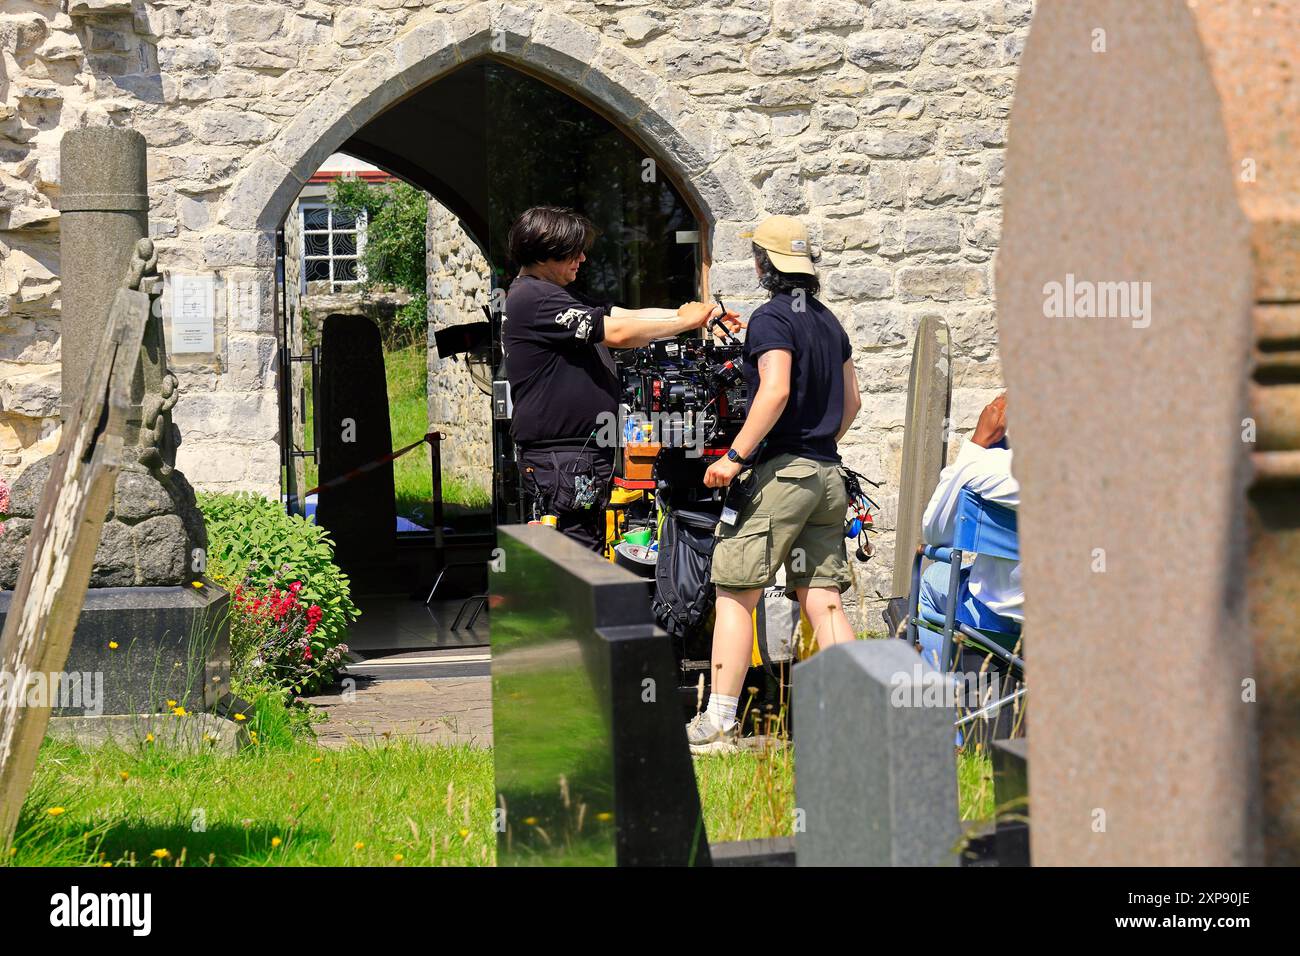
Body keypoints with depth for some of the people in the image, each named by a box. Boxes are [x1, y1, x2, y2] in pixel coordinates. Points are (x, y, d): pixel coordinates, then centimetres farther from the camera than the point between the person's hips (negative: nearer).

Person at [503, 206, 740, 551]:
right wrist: (686, 321, -8)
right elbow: (617, 333, -18)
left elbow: (628, 315, 14)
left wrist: (702, 314, 5)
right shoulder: (532, 298, -15)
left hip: (586, 454, 11)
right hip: (559, 456, -11)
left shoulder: (558, 295, 20)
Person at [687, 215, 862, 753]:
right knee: (823, 599, 7)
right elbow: (851, 399, 22)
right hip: (827, 475, 8)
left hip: (778, 471, -8)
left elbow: (776, 390, -22)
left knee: (734, 595, -3)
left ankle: (719, 723, -5)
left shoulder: (771, 317, -9)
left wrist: (736, 455, -20)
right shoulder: (828, 322, 16)